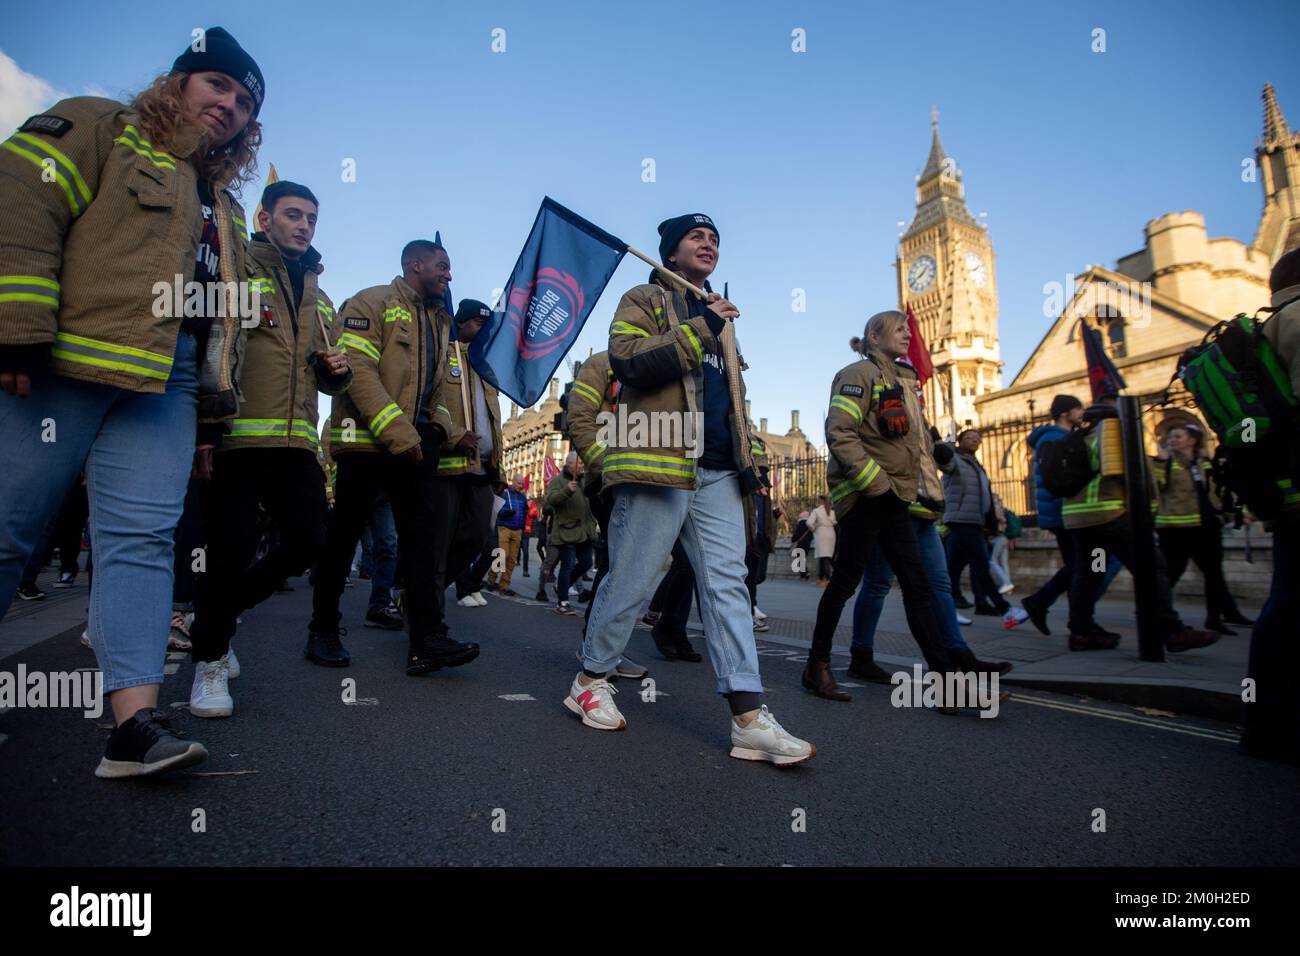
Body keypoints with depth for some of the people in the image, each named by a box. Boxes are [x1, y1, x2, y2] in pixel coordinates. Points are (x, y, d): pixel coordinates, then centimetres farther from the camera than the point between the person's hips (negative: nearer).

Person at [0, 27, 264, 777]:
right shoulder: (96, 129, 10)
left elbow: (226, 321, 23)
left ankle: (136, 721, -10)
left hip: (165, 390, 5)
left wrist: (211, 421, 17)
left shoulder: (224, 209, 26)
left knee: (144, 539, -6)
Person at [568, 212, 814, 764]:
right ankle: (590, 681, 21)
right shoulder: (643, 300, 7)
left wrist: (751, 458, 19)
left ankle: (749, 718, -2)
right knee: (630, 583, -1)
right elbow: (626, 360, -13)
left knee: (727, 583, -1)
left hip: (717, 473, 7)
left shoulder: (719, 316, 27)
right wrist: (699, 329, -14)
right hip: (658, 463, -6)